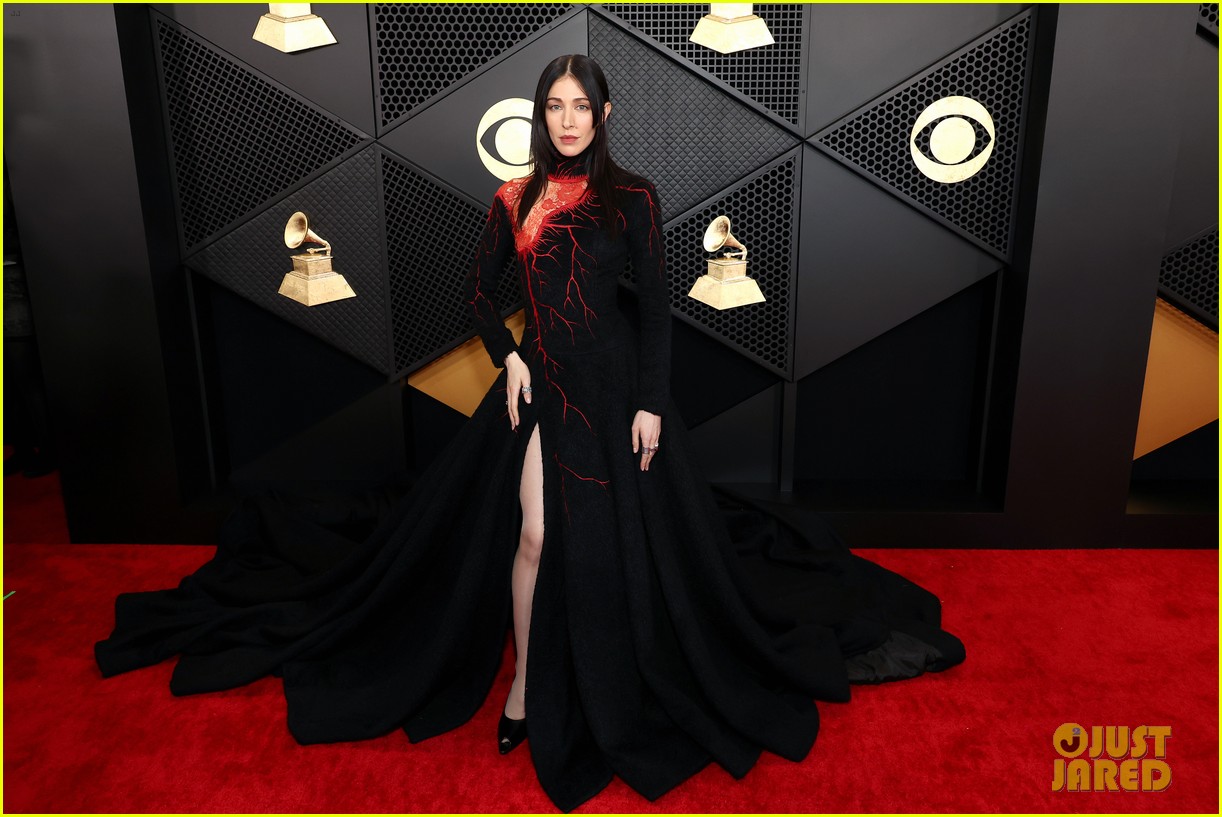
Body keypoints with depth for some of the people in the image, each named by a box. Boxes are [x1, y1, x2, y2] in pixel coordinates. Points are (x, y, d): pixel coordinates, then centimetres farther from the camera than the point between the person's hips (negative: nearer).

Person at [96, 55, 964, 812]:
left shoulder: (633, 198, -2)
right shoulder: (516, 200, 5)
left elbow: (657, 306, -3)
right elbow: (480, 290, 13)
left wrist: (651, 402, -8)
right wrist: (509, 356, -2)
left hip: (612, 380, -1)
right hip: (538, 379, 2)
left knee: (608, 541, 6)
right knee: (535, 536, -2)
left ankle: (609, 687, 28)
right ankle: (525, 679, 17)